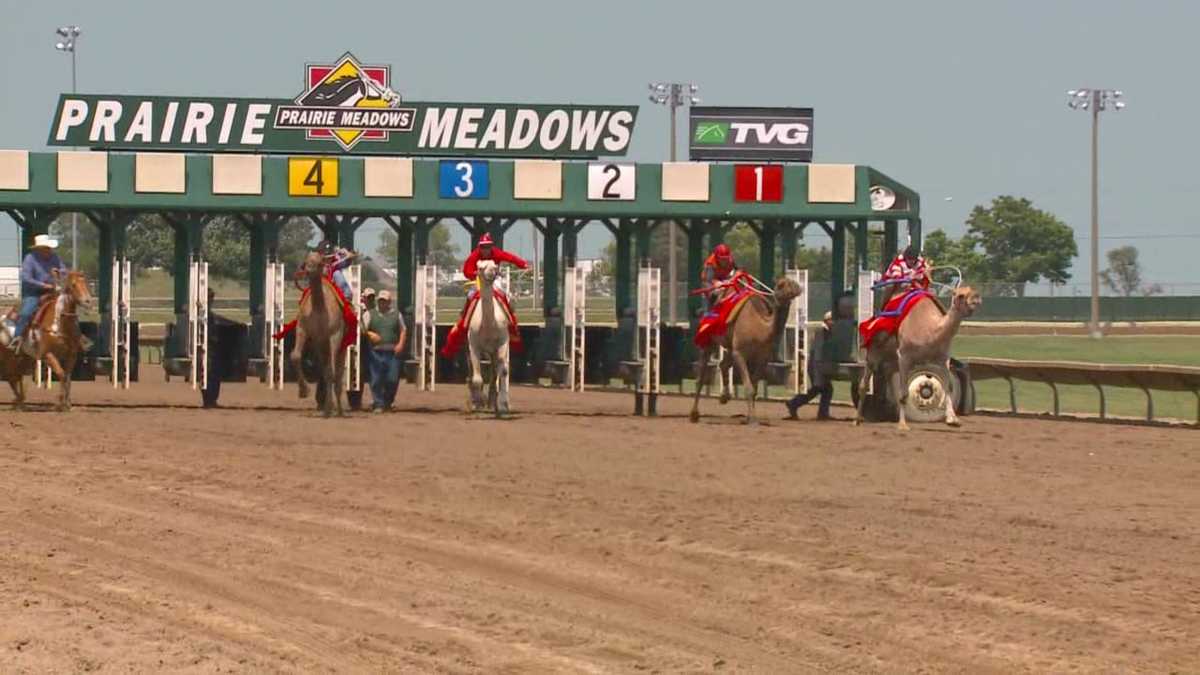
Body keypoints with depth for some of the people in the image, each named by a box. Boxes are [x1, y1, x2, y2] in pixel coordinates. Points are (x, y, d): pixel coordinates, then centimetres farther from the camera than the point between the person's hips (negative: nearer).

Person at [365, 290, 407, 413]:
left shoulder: (396, 315, 11)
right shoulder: (371, 314, 9)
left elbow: (403, 330, 13)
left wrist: (400, 344, -2)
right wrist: (370, 334, -14)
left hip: (393, 352, 1)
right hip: (376, 352, -1)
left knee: (392, 379, -2)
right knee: (376, 380, -5)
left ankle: (388, 401, 20)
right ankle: (378, 404, 3)